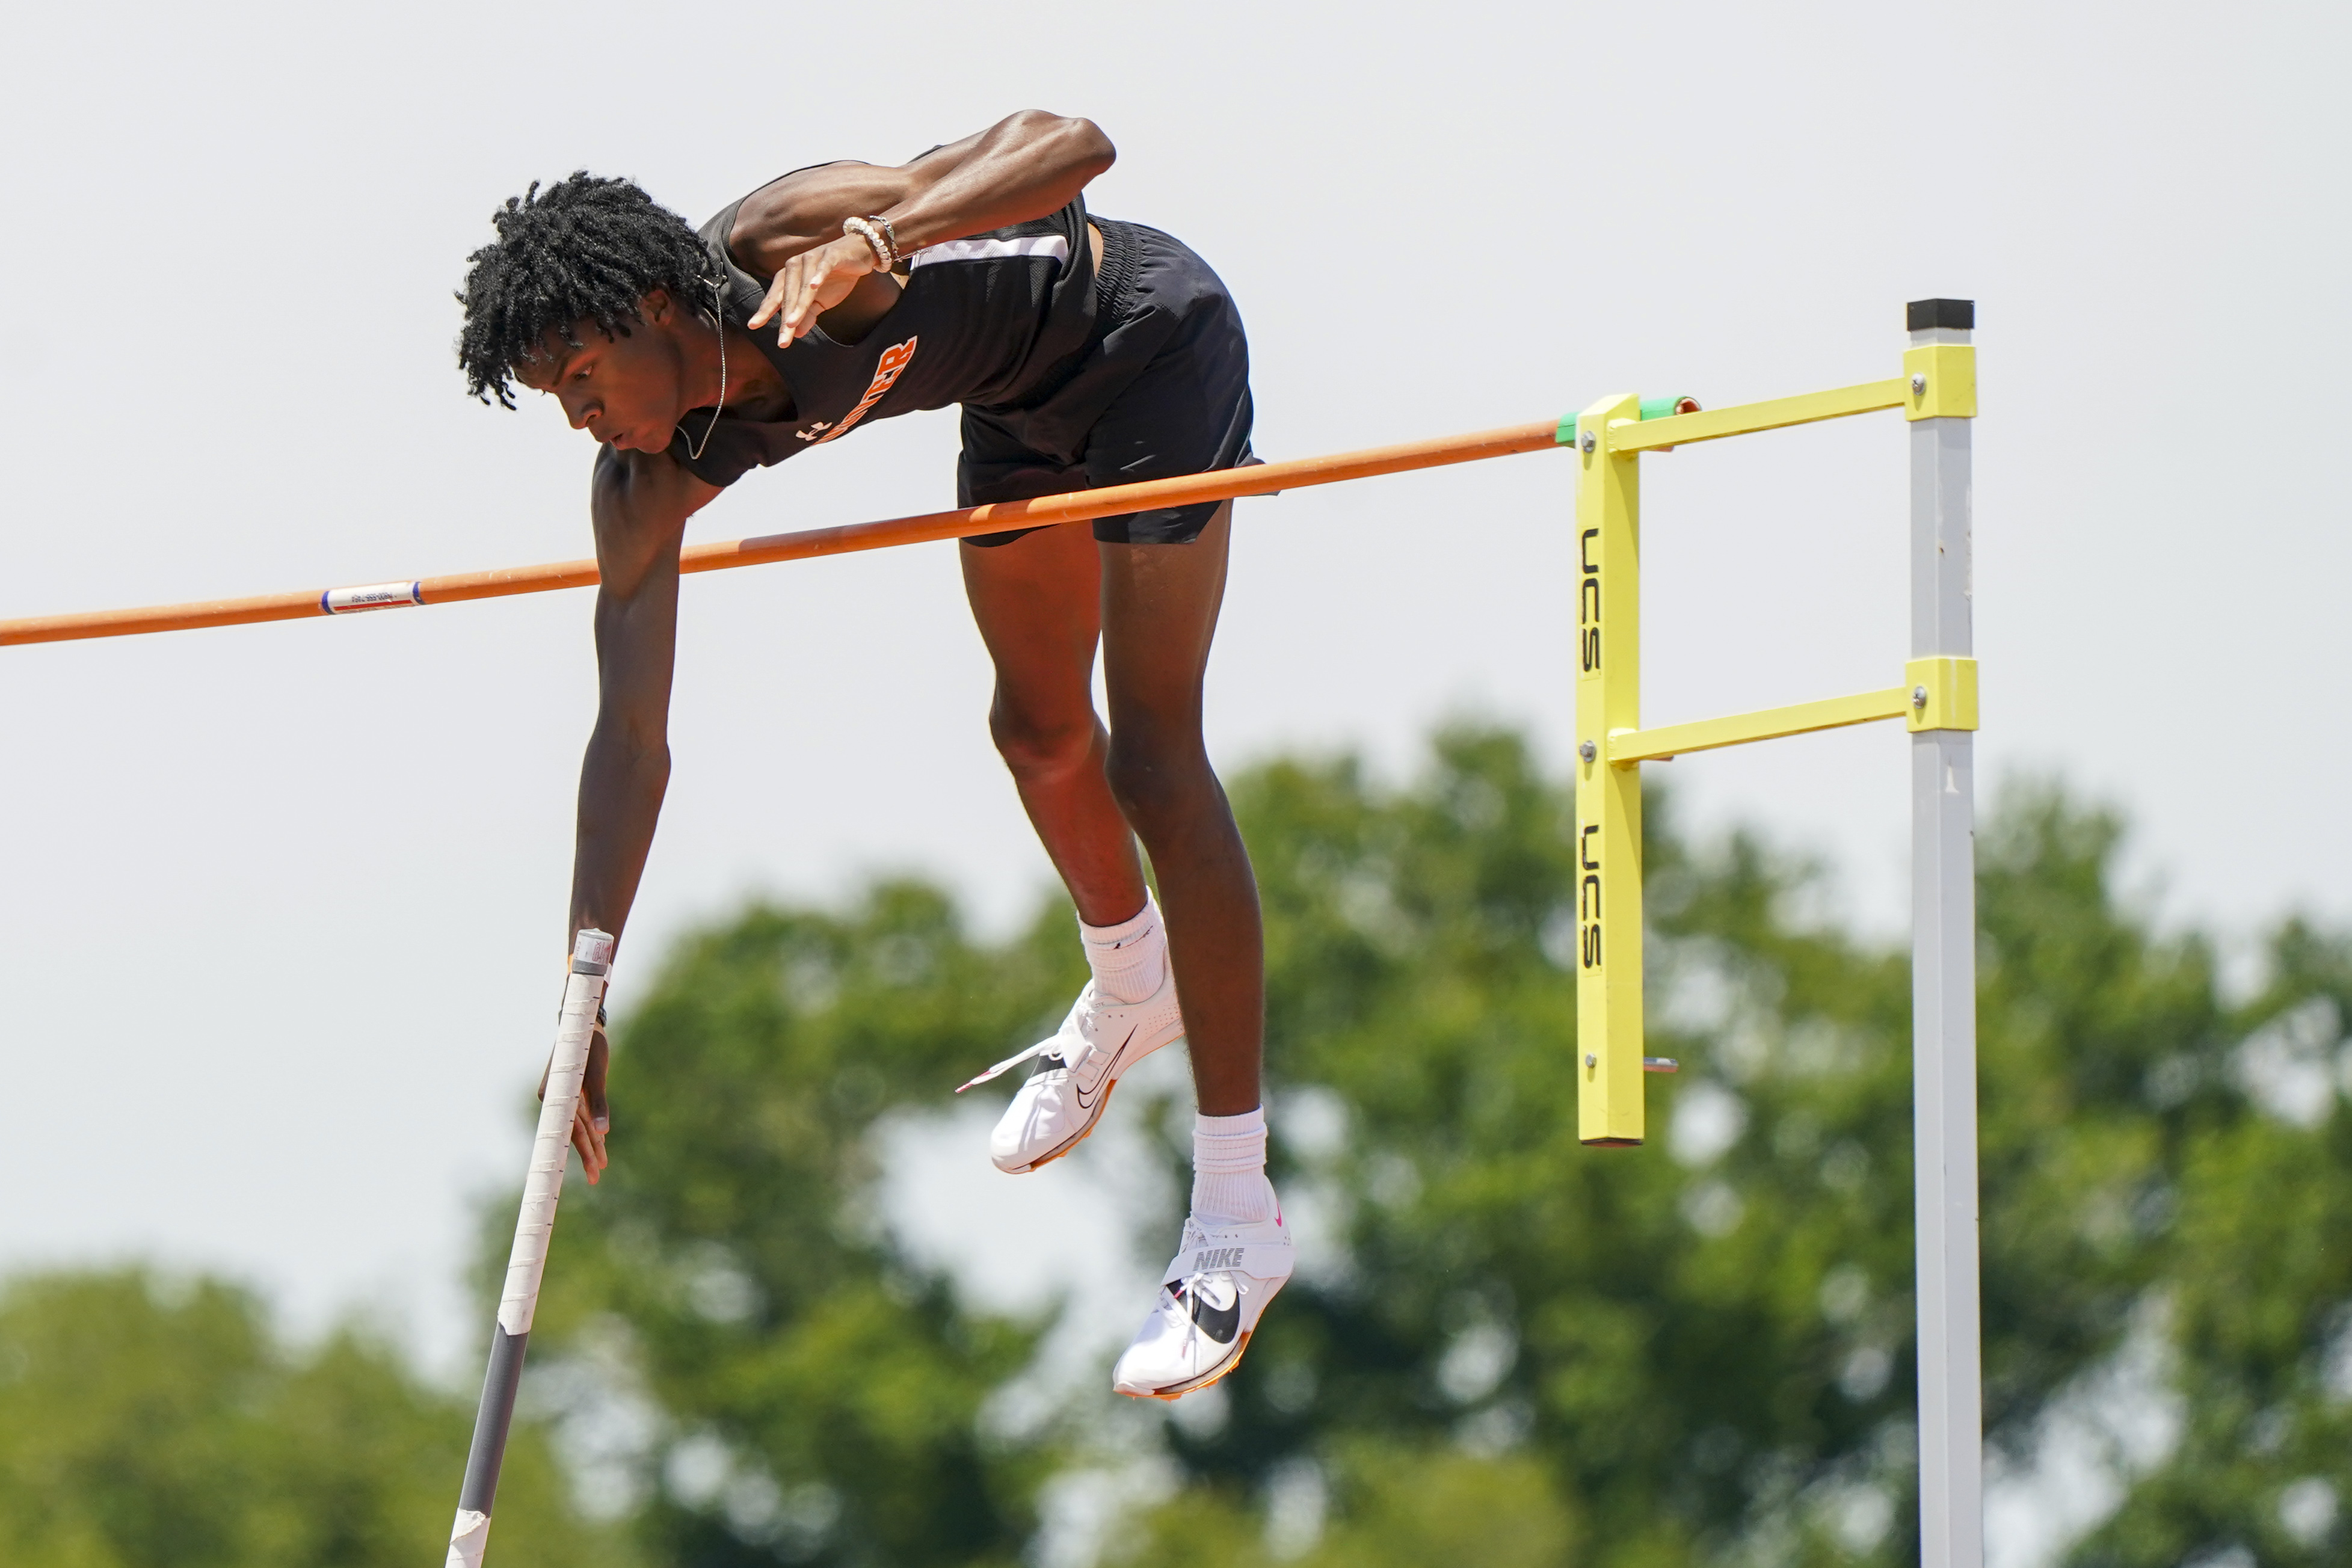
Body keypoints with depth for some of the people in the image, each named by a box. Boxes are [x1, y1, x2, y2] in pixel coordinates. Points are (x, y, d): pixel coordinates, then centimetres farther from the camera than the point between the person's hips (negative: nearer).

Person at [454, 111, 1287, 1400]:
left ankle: (1236, 1221, -5)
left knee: (1151, 760, -10)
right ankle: (1129, 998, 56)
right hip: (1025, 400, 7)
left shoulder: (782, 244, -37)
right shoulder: (651, 478, -18)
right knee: (1039, 727, 23)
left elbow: (1072, 144, -44)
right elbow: (629, 738, -18)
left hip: (1150, 340, -7)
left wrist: (876, 242, -58)